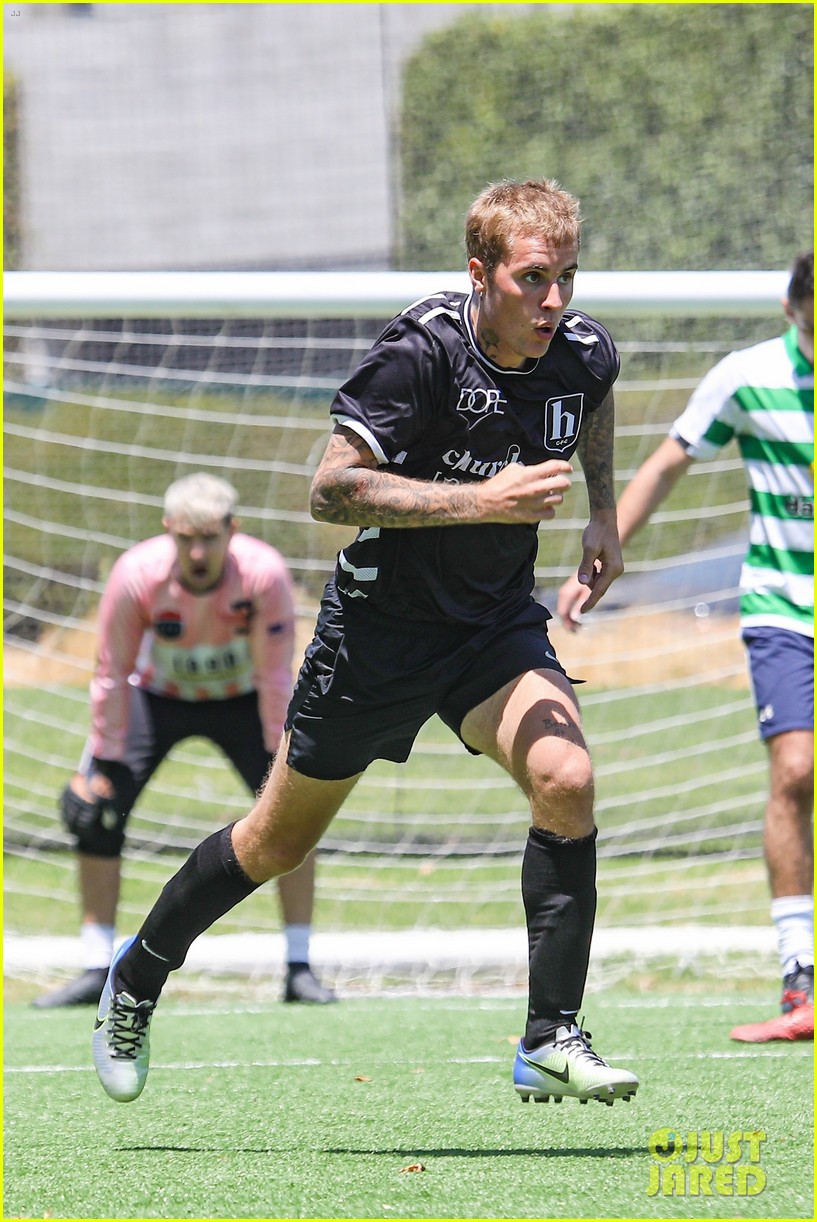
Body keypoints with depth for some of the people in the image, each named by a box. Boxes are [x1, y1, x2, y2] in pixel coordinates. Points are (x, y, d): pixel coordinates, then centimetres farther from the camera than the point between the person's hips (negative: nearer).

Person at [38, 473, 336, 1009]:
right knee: (97, 813, -13)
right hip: (156, 697, 0)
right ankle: (97, 973, -4)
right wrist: (104, 763, -17)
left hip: (241, 701, 0)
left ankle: (300, 970, -5)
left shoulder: (264, 573, -31)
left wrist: (280, 760, -22)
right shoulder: (137, 574, -30)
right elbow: (114, 673, -19)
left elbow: (274, 676, -22)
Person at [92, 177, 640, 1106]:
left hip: (498, 624, 4)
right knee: (282, 838, 12)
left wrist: (604, 513, 8)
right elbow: (332, 489, -27)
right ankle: (136, 979, 37)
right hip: (382, 617, -3)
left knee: (565, 779, -24)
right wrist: (482, 499, -34)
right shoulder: (422, 351, -25)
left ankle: (551, 1042, -18)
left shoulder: (584, 354, -7)